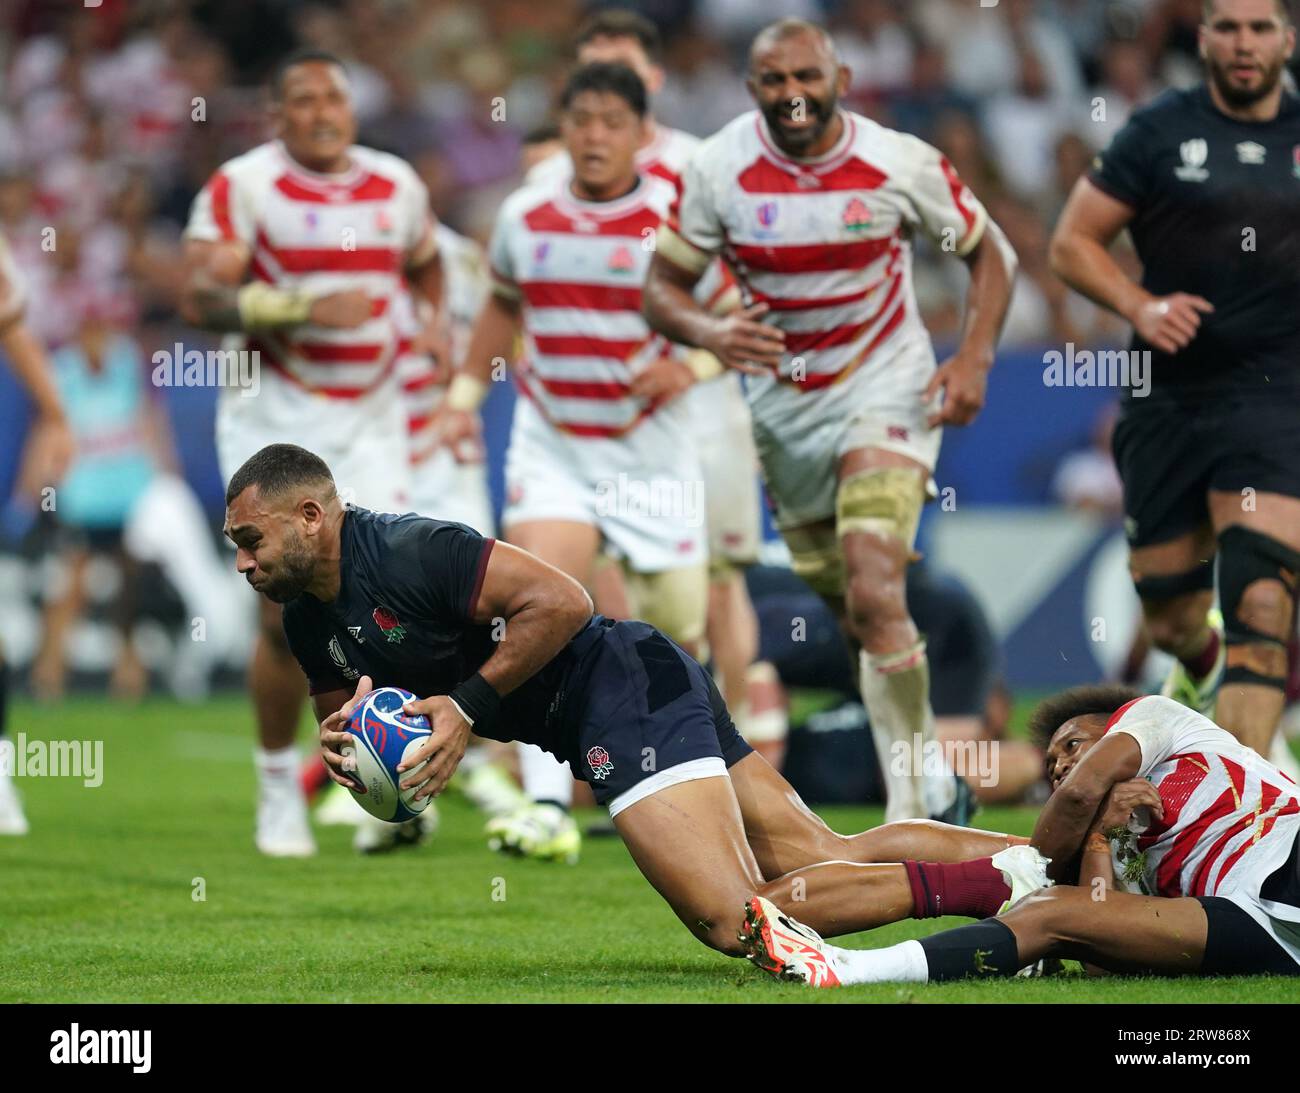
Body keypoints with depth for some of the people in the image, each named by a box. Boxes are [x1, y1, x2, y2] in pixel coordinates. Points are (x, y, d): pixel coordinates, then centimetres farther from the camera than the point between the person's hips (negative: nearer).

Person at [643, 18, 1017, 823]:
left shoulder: (900, 164, -13)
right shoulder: (720, 169, -9)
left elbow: (990, 252, 1)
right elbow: (663, 287, -2)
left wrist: (974, 358, -13)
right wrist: (710, 333, -24)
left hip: (886, 393, -3)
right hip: (783, 407, 3)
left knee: (875, 596, -20)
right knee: (857, 613, 11)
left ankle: (917, 803, -12)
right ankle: (933, 789, 30)